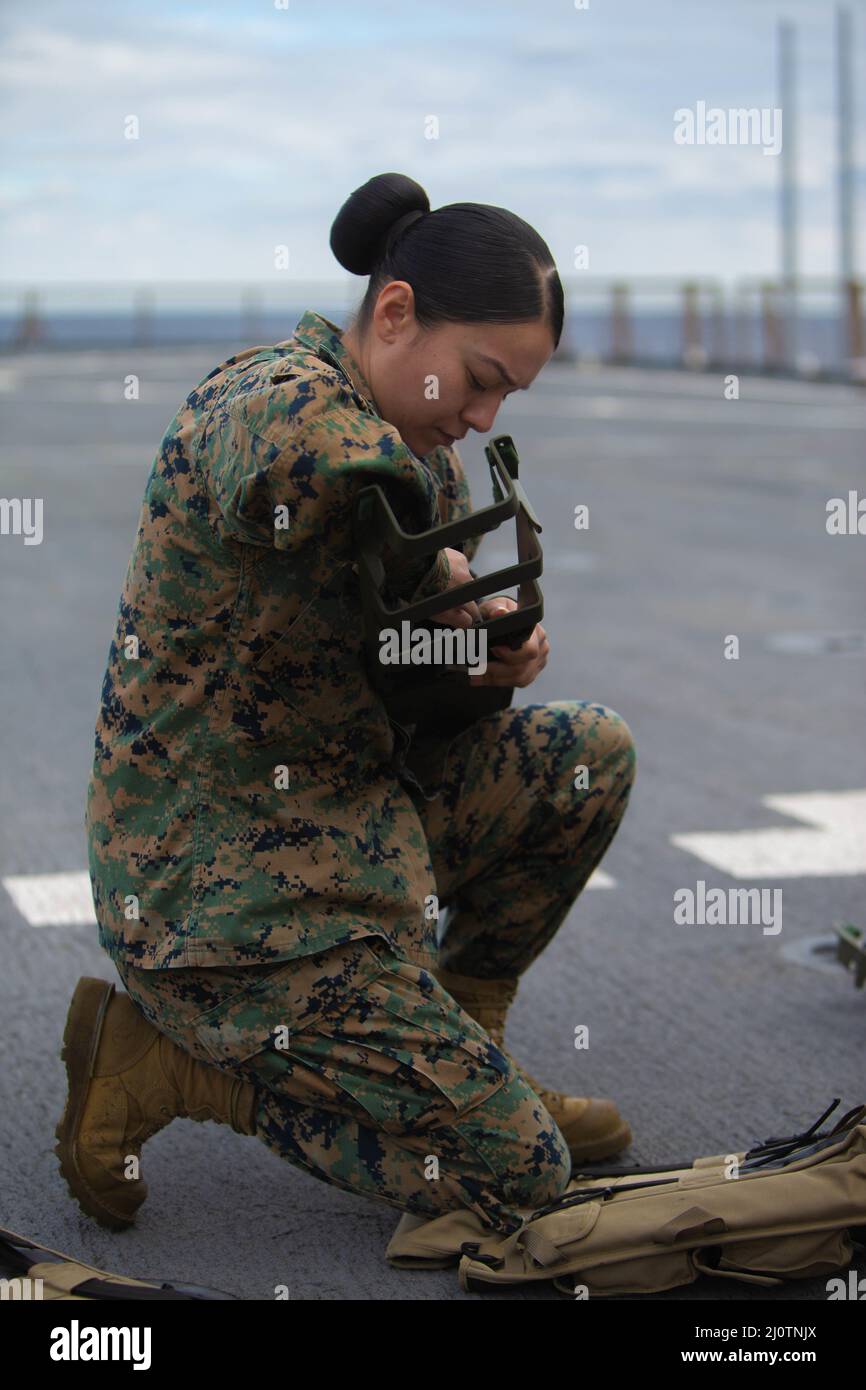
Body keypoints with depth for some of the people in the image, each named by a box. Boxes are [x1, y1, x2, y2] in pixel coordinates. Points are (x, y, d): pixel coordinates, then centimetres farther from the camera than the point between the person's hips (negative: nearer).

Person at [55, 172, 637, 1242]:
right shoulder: (265, 398, -21)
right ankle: (155, 1060, 0)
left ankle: (454, 1049, 21)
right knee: (517, 1174, -5)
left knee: (590, 753, 15)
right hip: (224, 891, -9)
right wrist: (427, 567, -28)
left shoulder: (418, 449, 8)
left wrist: (492, 652, -6)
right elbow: (302, 442, -48)